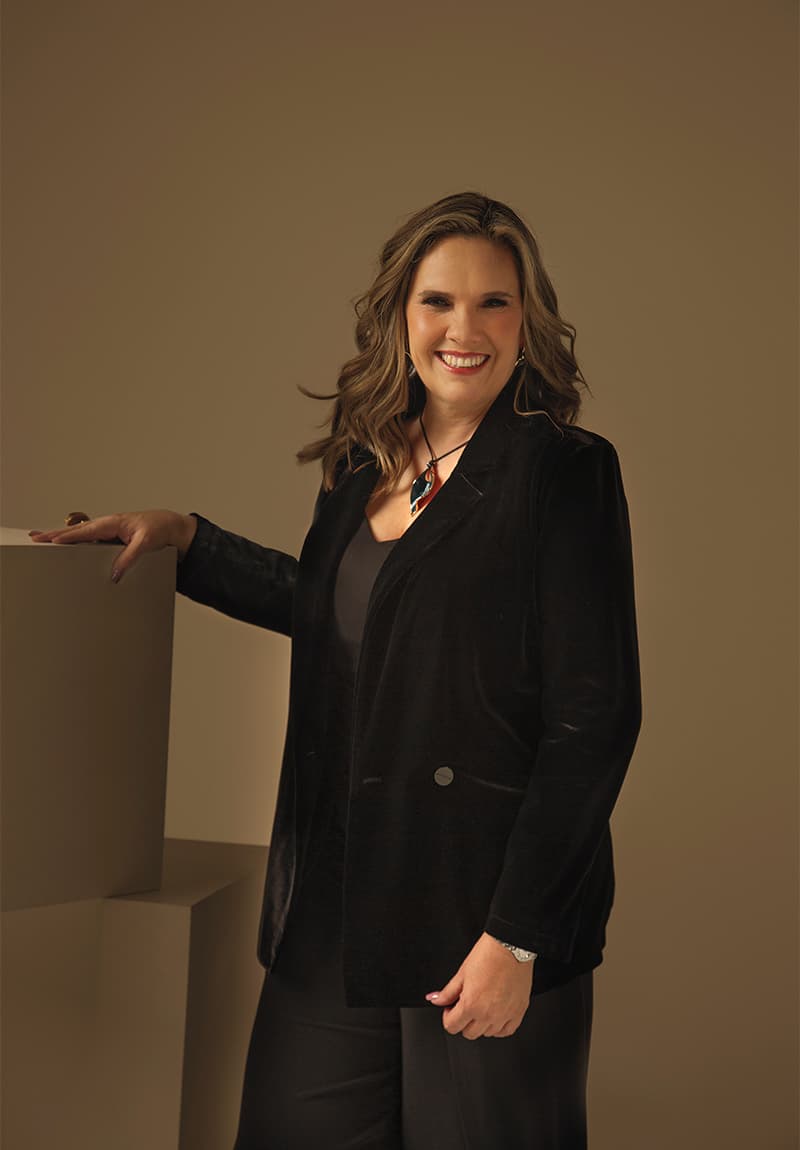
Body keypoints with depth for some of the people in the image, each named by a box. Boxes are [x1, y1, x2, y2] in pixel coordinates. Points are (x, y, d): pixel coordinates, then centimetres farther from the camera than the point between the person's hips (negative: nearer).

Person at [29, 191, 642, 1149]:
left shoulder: (566, 471, -11)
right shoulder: (366, 464, 8)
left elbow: (594, 720, -14)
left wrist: (517, 935, -15)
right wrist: (181, 537, 18)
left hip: (482, 907, -6)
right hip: (339, 907, 6)